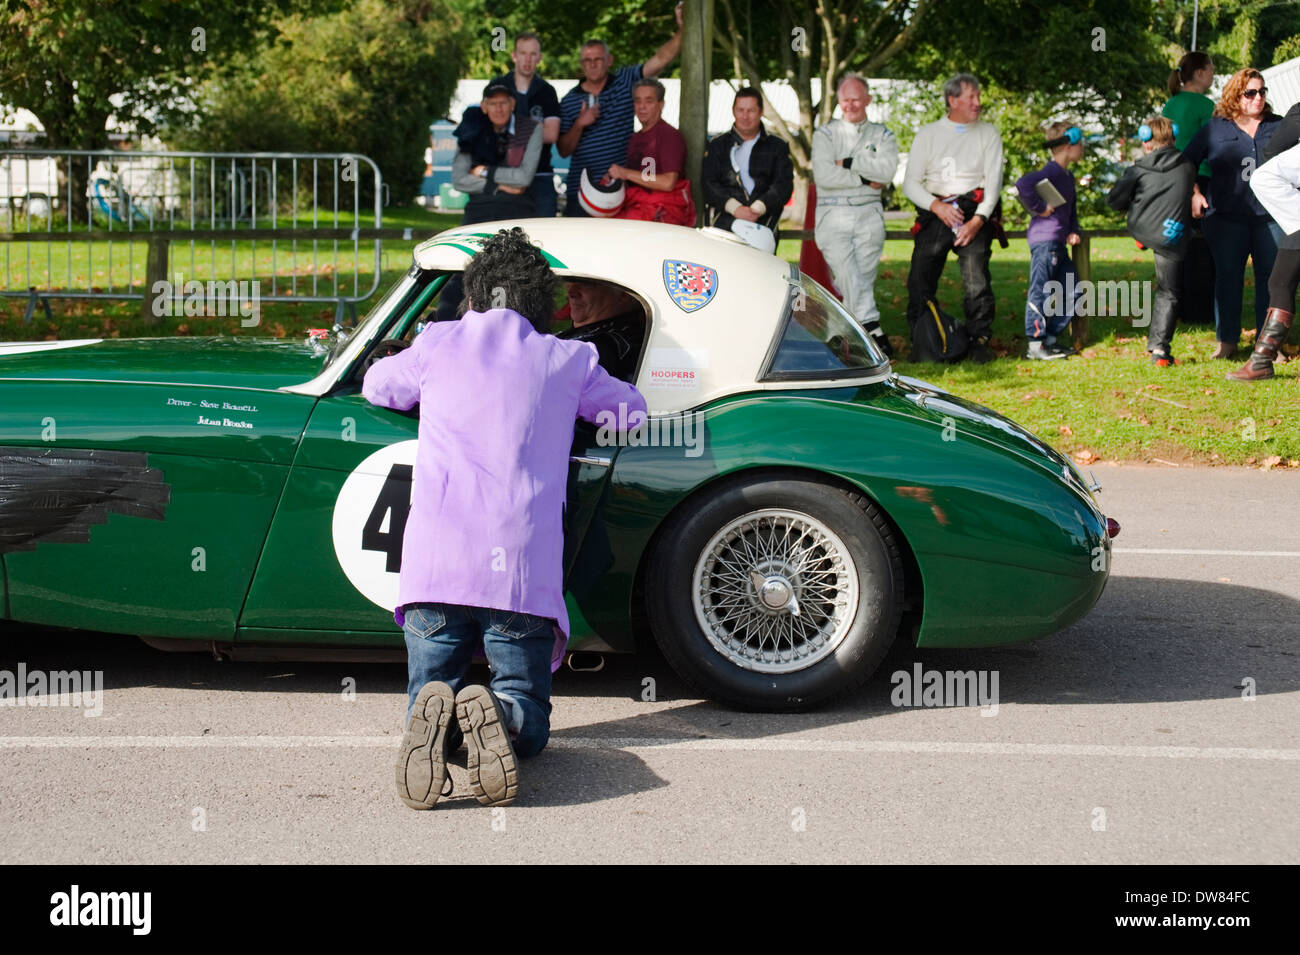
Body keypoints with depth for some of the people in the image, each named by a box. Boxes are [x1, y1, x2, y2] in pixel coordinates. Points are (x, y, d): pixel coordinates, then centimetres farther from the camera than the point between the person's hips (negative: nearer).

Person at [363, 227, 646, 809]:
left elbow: (376, 385, 33)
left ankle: (435, 716, -22)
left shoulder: (438, 343, 13)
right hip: (523, 569, 0)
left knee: (428, 695, 14)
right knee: (529, 723, 11)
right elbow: (634, 411, 29)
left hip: (433, 563, 0)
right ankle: (498, 717, -24)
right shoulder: (568, 359, 13)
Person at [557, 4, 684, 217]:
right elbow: (563, 150, 6)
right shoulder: (569, 101, 7)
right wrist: (579, 125, -10)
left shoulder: (625, 82, 5)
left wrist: (681, 30, -16)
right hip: (580, 190, 1)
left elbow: (660, 59, -4)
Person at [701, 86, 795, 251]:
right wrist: (735, 207, -10)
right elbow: (707, 183, 7)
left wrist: (758, 208, -12)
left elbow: (784, 185, 5)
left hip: (764, 215, 0)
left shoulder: (777, 146, 17)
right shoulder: (717, 144, 19)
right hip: (725, 213, 0)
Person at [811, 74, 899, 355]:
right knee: (849, 277, -18)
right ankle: (873, 330, -24)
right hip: (833, 217, -1)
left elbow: (887, 171, -6)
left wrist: (848, 163, -8)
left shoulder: (882, 136, 14)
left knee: (864, 279, -3)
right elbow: (824, 176, -7)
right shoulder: (825, 134, 10)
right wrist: (866, 180, -6)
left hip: (868, 215, 2)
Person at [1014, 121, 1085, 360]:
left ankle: (1051, 338, 19)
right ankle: (1035, 344, -3)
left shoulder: (1068, 177, 18)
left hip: (1059, 244, 10)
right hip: (1044, 241, -10)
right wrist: (1039, 208, -21)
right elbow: (1023, 184, -31)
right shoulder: (1051, 172, -13)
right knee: (1041, 292, -6)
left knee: (1071, 292, 11)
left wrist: (1072, 232, 9)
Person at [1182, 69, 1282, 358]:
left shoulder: (1280, 126, 11)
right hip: (1227, 216, -1)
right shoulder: (1215, 128, 6)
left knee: (1271, 277, 2)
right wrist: (1195, 194, -3)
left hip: (1270, 215, 1)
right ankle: (1226, 340, 13)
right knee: (1228, 276, 3)